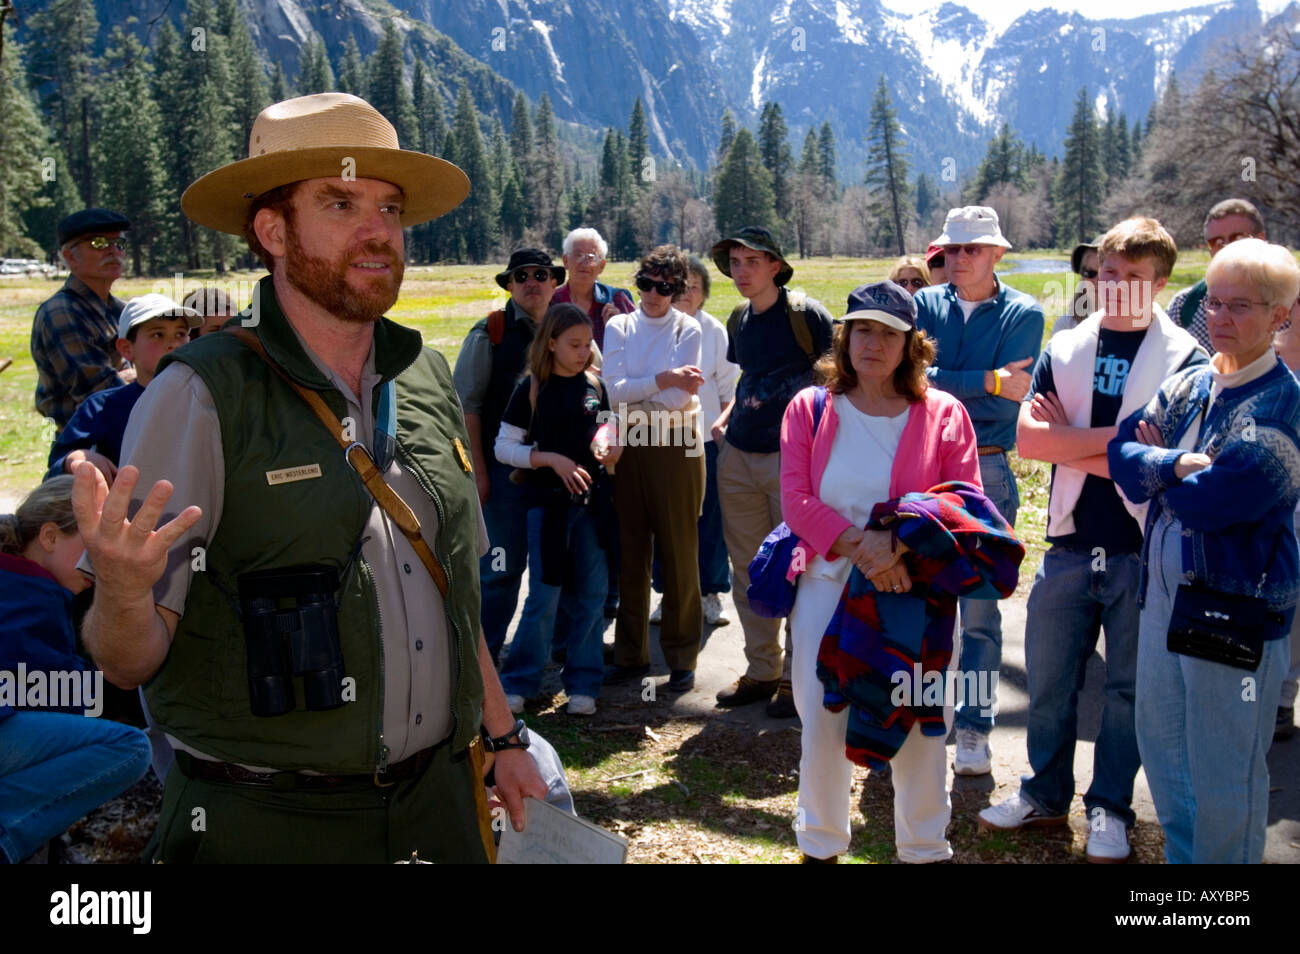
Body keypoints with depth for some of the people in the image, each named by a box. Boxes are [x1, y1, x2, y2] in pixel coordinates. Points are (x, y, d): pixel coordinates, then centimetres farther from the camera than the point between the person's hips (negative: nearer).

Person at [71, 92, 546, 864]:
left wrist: (503, 736, 16)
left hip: (438, 799, 5)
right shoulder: (200, 395, -13)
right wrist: (121, 595, -35)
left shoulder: (428, 379, 3)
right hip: (267, 825, -5)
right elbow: (131, 663, -14)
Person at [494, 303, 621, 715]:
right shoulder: (531, 389, -6)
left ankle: (582, 683, 17)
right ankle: (518, 682, 12)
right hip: (548, 500, -4)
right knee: (545, 594, -2)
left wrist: (609, 448, -6)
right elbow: (503, 447, -5)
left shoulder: (594, 385, 6)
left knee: (593, 592, 5)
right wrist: (552, 459, -16)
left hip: (591, 499, 4)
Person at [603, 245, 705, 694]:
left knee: (680, 552, 0)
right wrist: (662, 380, -15)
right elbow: (615, 391, -5)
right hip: (630, 449, 3)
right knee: (631, 552, 7)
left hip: (676, 447, -3)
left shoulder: (687, 329, 2)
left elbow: (681, 396, -9)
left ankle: (682, 657, 10)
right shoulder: (618, 327, 8)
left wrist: (634, 393, -7)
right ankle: (632, 654, 18)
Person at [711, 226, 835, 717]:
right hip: (738, 457, 6)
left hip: (793, 457, -6)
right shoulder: (738, 320, 12)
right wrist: (727, 415, 11)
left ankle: (796, 677, 11)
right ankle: (762, 670, 22)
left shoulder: (805, 313, -8)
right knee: (749, 569, 10)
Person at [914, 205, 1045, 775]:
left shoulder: (1022, 314, 1)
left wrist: (939, 381, -13)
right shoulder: (923, 305, 8)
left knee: (978, 609, 2)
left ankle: (973, 730, 14)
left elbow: (1011, 398, -11)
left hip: (986, 472, -2)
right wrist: (986, 381, -15)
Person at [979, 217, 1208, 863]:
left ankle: (1110, 809, 25)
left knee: (1128, 687, 9)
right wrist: (1118, 434, -13)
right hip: (1070, 544, 3)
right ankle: (1046, 795, 29)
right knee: (1048, 678, 11)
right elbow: (1027, 437, -7)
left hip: (1143, 550, -2)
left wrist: (1069, 440, -12)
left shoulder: (1183, 358, -3)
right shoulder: (1065, 349, 6)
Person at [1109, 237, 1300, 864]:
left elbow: (1211, 500, -24)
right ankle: (1181, 854, 40)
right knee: (1160, 740, 21)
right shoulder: (1188, 385, 7)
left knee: (1223, 771, 4)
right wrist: (1177, 465, -16)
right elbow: (1122, 451, 1)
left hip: (1236, 604, -8)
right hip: (1165, 590, 8)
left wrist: (1159, 469, -6)